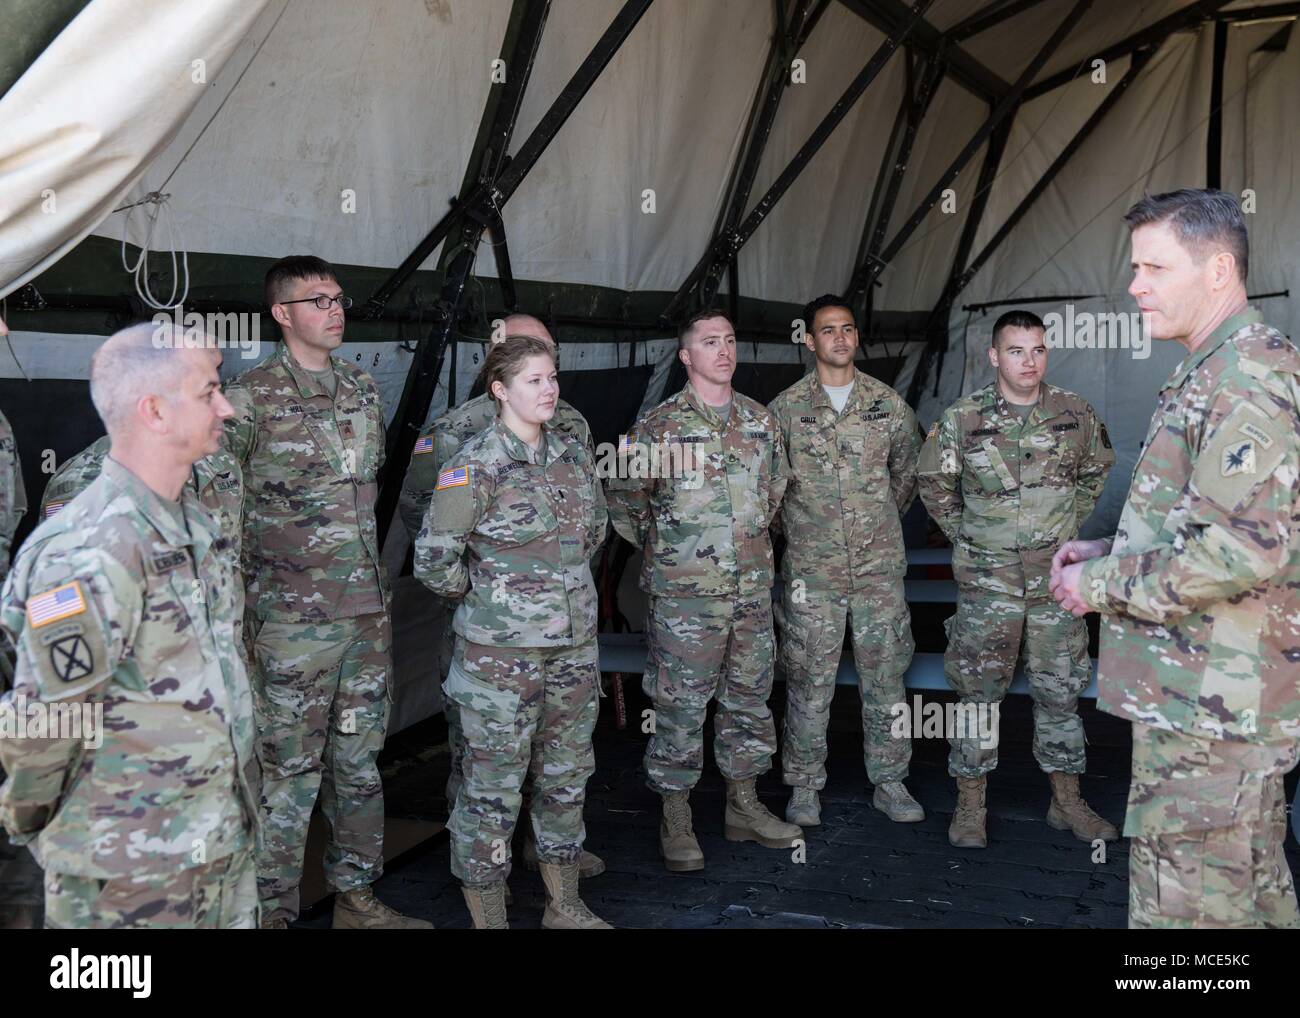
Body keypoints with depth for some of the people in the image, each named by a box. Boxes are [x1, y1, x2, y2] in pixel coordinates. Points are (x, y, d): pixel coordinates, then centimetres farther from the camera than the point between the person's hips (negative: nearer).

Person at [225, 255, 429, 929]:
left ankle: (356, 898, 28)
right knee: (290, 771, 0)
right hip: (293, 620, -6)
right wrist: (237, 610, -8)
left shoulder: (362, 389, 11)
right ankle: (273, 912, 15)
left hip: (368, 609, 6)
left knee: (359, 758, 15)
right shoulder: (249, 399, -9)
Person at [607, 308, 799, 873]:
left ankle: (743, 805, 28)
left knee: (749, 697, 13)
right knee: (681, 704, 1)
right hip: (685, 594, -5)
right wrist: (664, 548, 4)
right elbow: (624, 497, 1)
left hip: (753, 588, 5)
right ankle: (676, 819, 14)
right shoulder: (659, 425, -7)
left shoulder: (761, 420, 8)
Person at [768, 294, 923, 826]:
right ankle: (804, 785, 16)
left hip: (880, 563, 2)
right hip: (812, 565, -2)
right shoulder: (786, 407, -1)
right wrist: (796, 525, 7)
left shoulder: (888, 401, 5)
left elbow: (907, 470, 17)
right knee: (810, 677, 3)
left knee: (885, 673, 7)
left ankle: (889, 781, 21)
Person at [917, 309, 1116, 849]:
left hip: (1057, 576, 2)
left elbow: (1096, 470, 18)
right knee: (977, 690, 4)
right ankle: (970, 804, 15)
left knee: (1060, 689, 10)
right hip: (987, 578, -2)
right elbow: (933, 482, 7)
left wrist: (1067, 527, 14)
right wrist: (967, 537, 7)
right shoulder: (962, 419, -7)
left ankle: (1067, 800, 23)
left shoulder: (1075, 414, -1)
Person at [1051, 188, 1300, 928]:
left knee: (1187, 904, -3)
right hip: (1227, 695, 11)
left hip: (1208, 702, -11)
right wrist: (1110, 551, 10)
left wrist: (1101, 584, -15)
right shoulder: (1215, 372, 15)